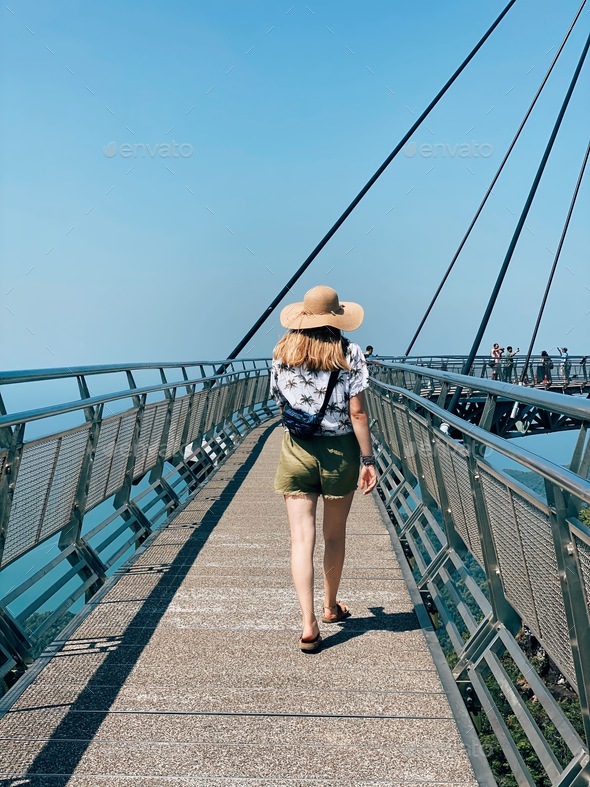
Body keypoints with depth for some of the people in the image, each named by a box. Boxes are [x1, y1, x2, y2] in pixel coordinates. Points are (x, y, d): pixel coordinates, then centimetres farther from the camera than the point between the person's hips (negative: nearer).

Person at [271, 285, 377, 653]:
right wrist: (368, 460, -5)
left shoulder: (283, 355, 1)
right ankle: (331, 606, 36)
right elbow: (357, 413, -11)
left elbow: (281, 406, 9)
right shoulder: (350, 354, -8)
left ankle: (309, 625, -6)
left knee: (302, 538, 2)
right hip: (339, 452, -1)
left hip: (296, 452, 1)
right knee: (335, 536, 16)